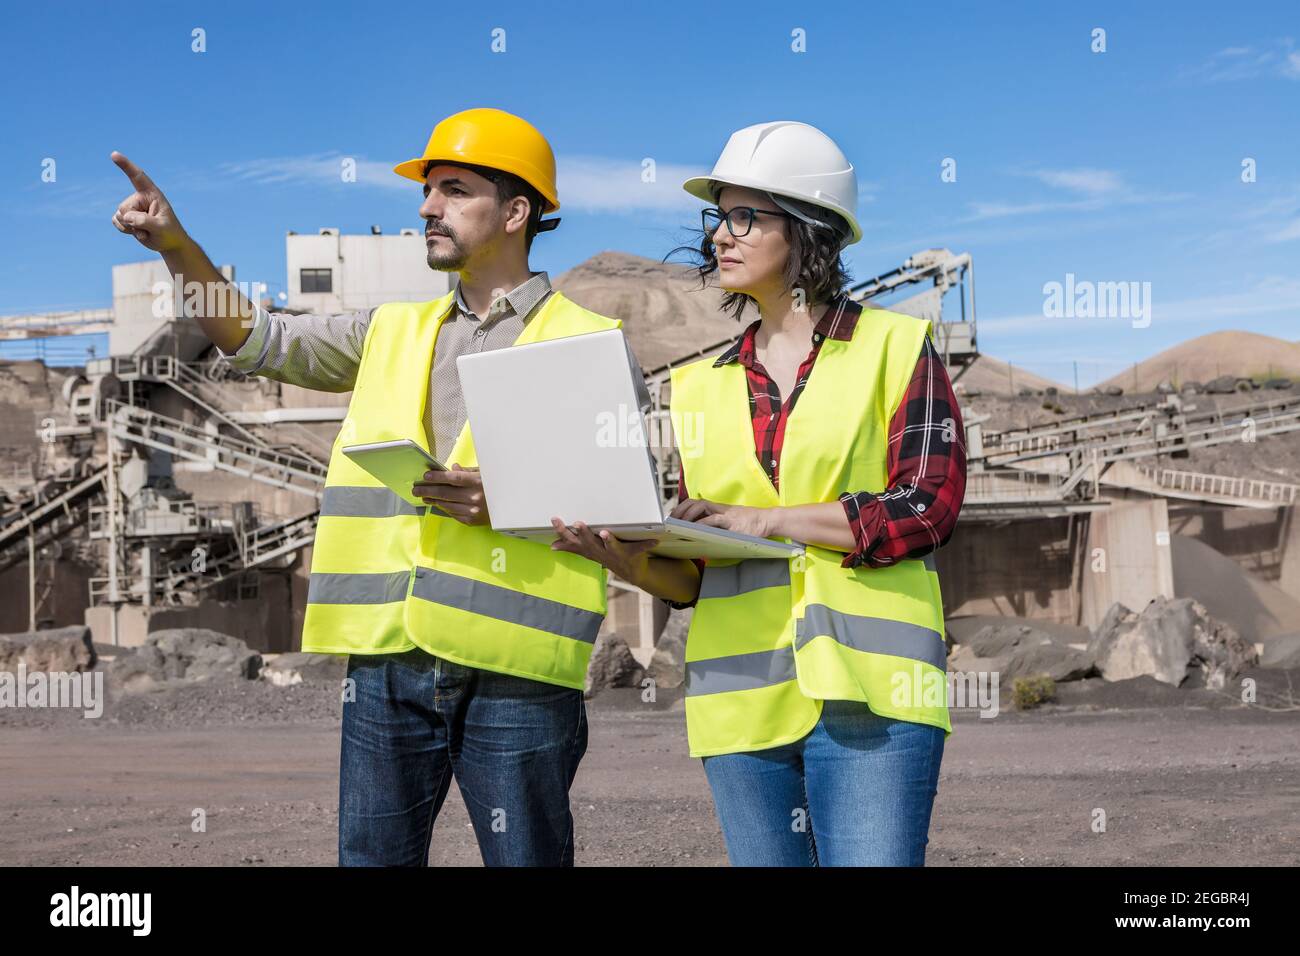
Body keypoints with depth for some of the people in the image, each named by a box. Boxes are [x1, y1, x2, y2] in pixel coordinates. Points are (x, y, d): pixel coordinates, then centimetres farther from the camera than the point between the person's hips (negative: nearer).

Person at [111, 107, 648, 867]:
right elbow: (261, 340, 15)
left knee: (526, 856, 3)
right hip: (388, 661, 5)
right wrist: (177, 244, 0)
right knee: (371, 855, 9)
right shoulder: (394, 333, 17)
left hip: (514, 669, -4)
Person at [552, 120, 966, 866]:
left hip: (867, 690, -4)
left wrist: (765, 519, -12)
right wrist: (629, 559, -6)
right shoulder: (704, 386, 17)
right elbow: (695, 574, 16)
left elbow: (928, 504, -8)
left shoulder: (895, 347, 4)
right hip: (744, 699, 5)